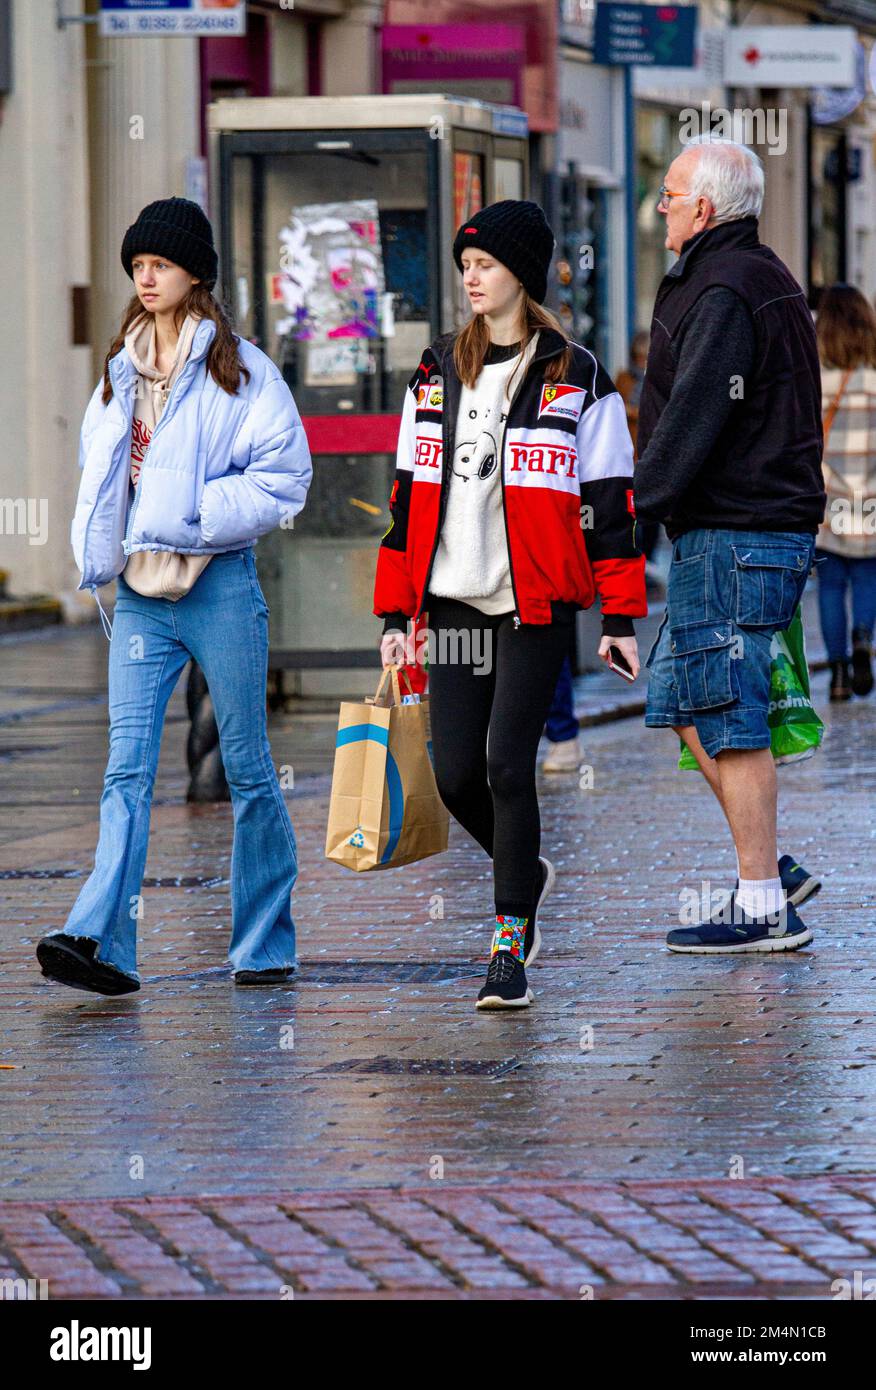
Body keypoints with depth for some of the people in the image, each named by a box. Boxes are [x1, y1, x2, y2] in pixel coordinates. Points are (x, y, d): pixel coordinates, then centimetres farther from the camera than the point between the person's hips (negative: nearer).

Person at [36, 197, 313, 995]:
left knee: (247, 766, 5)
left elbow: (282, 480, -8)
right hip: (140, 592, 4)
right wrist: (97, 552, 5)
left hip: (220, 583, -4)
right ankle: (103, 944, -19)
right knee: (127, 768, -8)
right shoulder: (121, 371, 14)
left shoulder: (240, 370, -2)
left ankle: (266, 944, 16)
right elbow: (98, 472, 21)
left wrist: (187, 506, -15)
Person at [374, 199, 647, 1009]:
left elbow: (608, 500, -2)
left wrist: (620, 616, -6)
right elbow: (411, 492, 14)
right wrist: (396, 611, 10)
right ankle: (528, 873, 32)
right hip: (455, 605, 5)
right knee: (456, 775, 2)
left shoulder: (575, 379, -2)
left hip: (537, 607, -5)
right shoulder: (438, 373, 11)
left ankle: (511, 946, -4)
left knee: (507, 765, -12)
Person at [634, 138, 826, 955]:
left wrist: (635, 510, -17)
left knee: (728, 717, -7)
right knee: (680, 697, 16)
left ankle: (763, 909, -5)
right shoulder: (768, 280, 17)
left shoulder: (724, 294, -15)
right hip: (777, 524, 10)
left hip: (732, 535, -10)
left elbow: (691, 421, -21)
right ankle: (769, 870, 15)